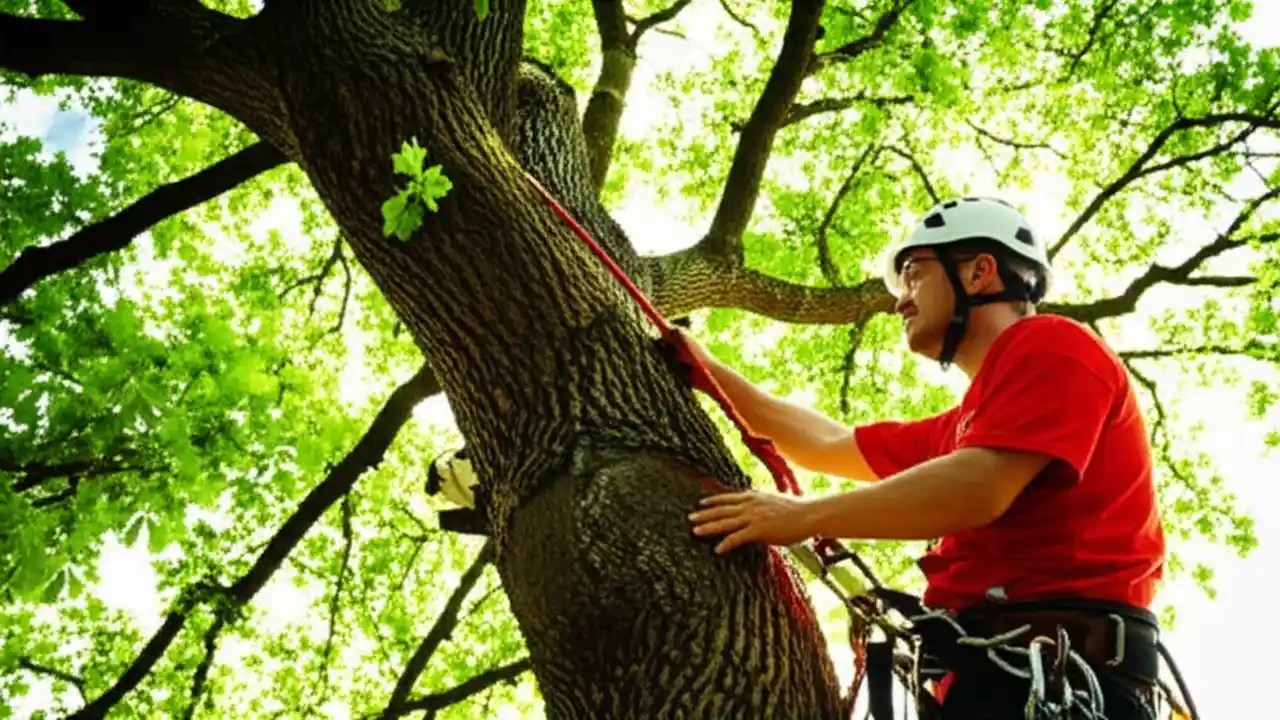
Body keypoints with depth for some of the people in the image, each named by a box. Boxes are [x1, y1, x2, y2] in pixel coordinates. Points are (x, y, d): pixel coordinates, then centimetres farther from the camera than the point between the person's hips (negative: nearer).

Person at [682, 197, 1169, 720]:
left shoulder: (1052, 347, -3)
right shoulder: (964, 425, 26)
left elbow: (976, 491, -17)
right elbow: (829, 445, 32)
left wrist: (803, 516, -13)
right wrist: (714, 375, 30)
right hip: (987, 675, 9)